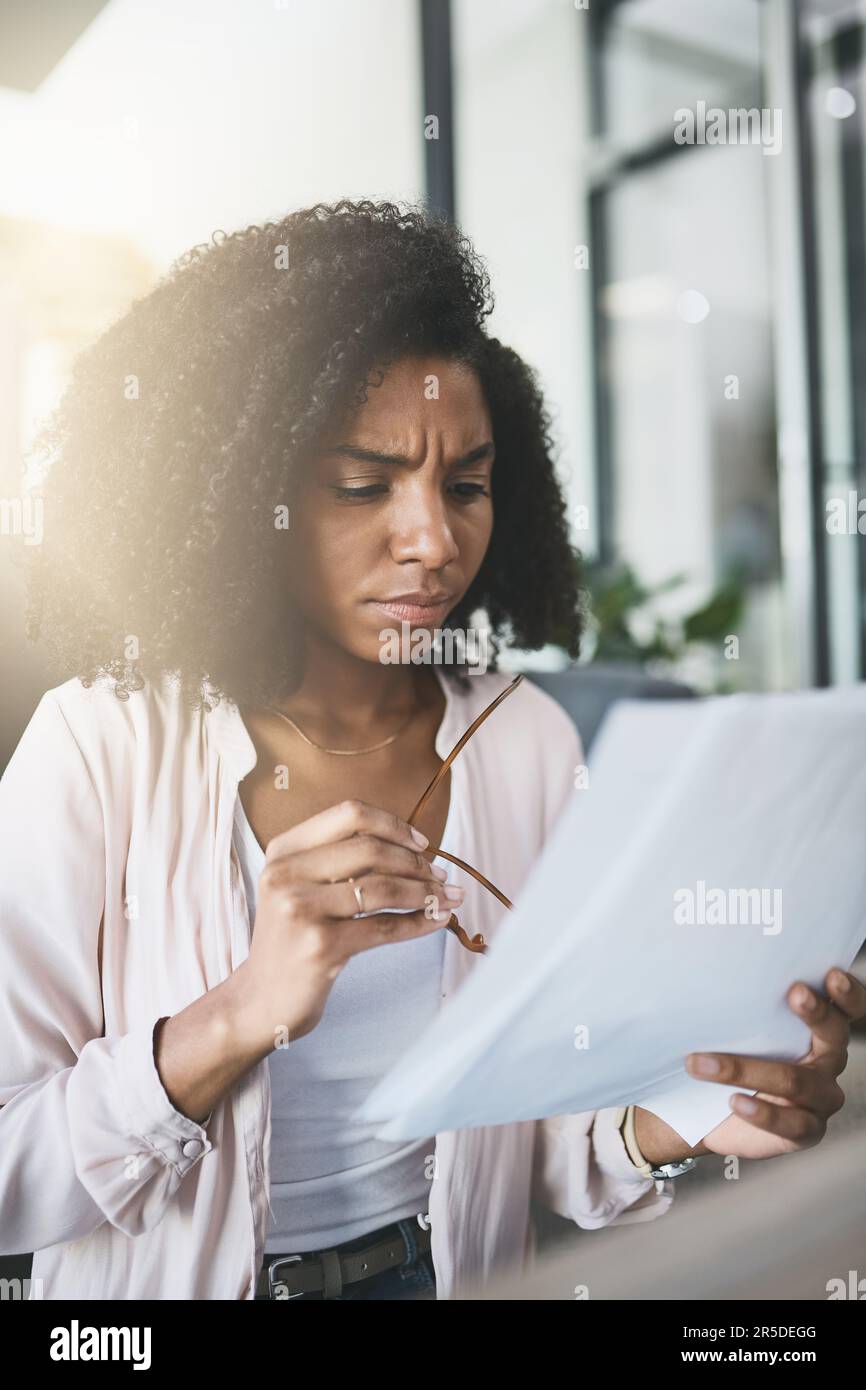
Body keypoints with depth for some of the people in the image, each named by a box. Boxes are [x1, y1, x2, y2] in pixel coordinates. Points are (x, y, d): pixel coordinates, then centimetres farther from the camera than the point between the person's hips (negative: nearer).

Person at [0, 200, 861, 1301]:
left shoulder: (529, 740, -5)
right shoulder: (99, 746, -13)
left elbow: (545, 1140, -1)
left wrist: (679, 1120, -20)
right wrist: (236, 1021, -27)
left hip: (450, 1270, 1)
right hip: (174, 1281, 0)